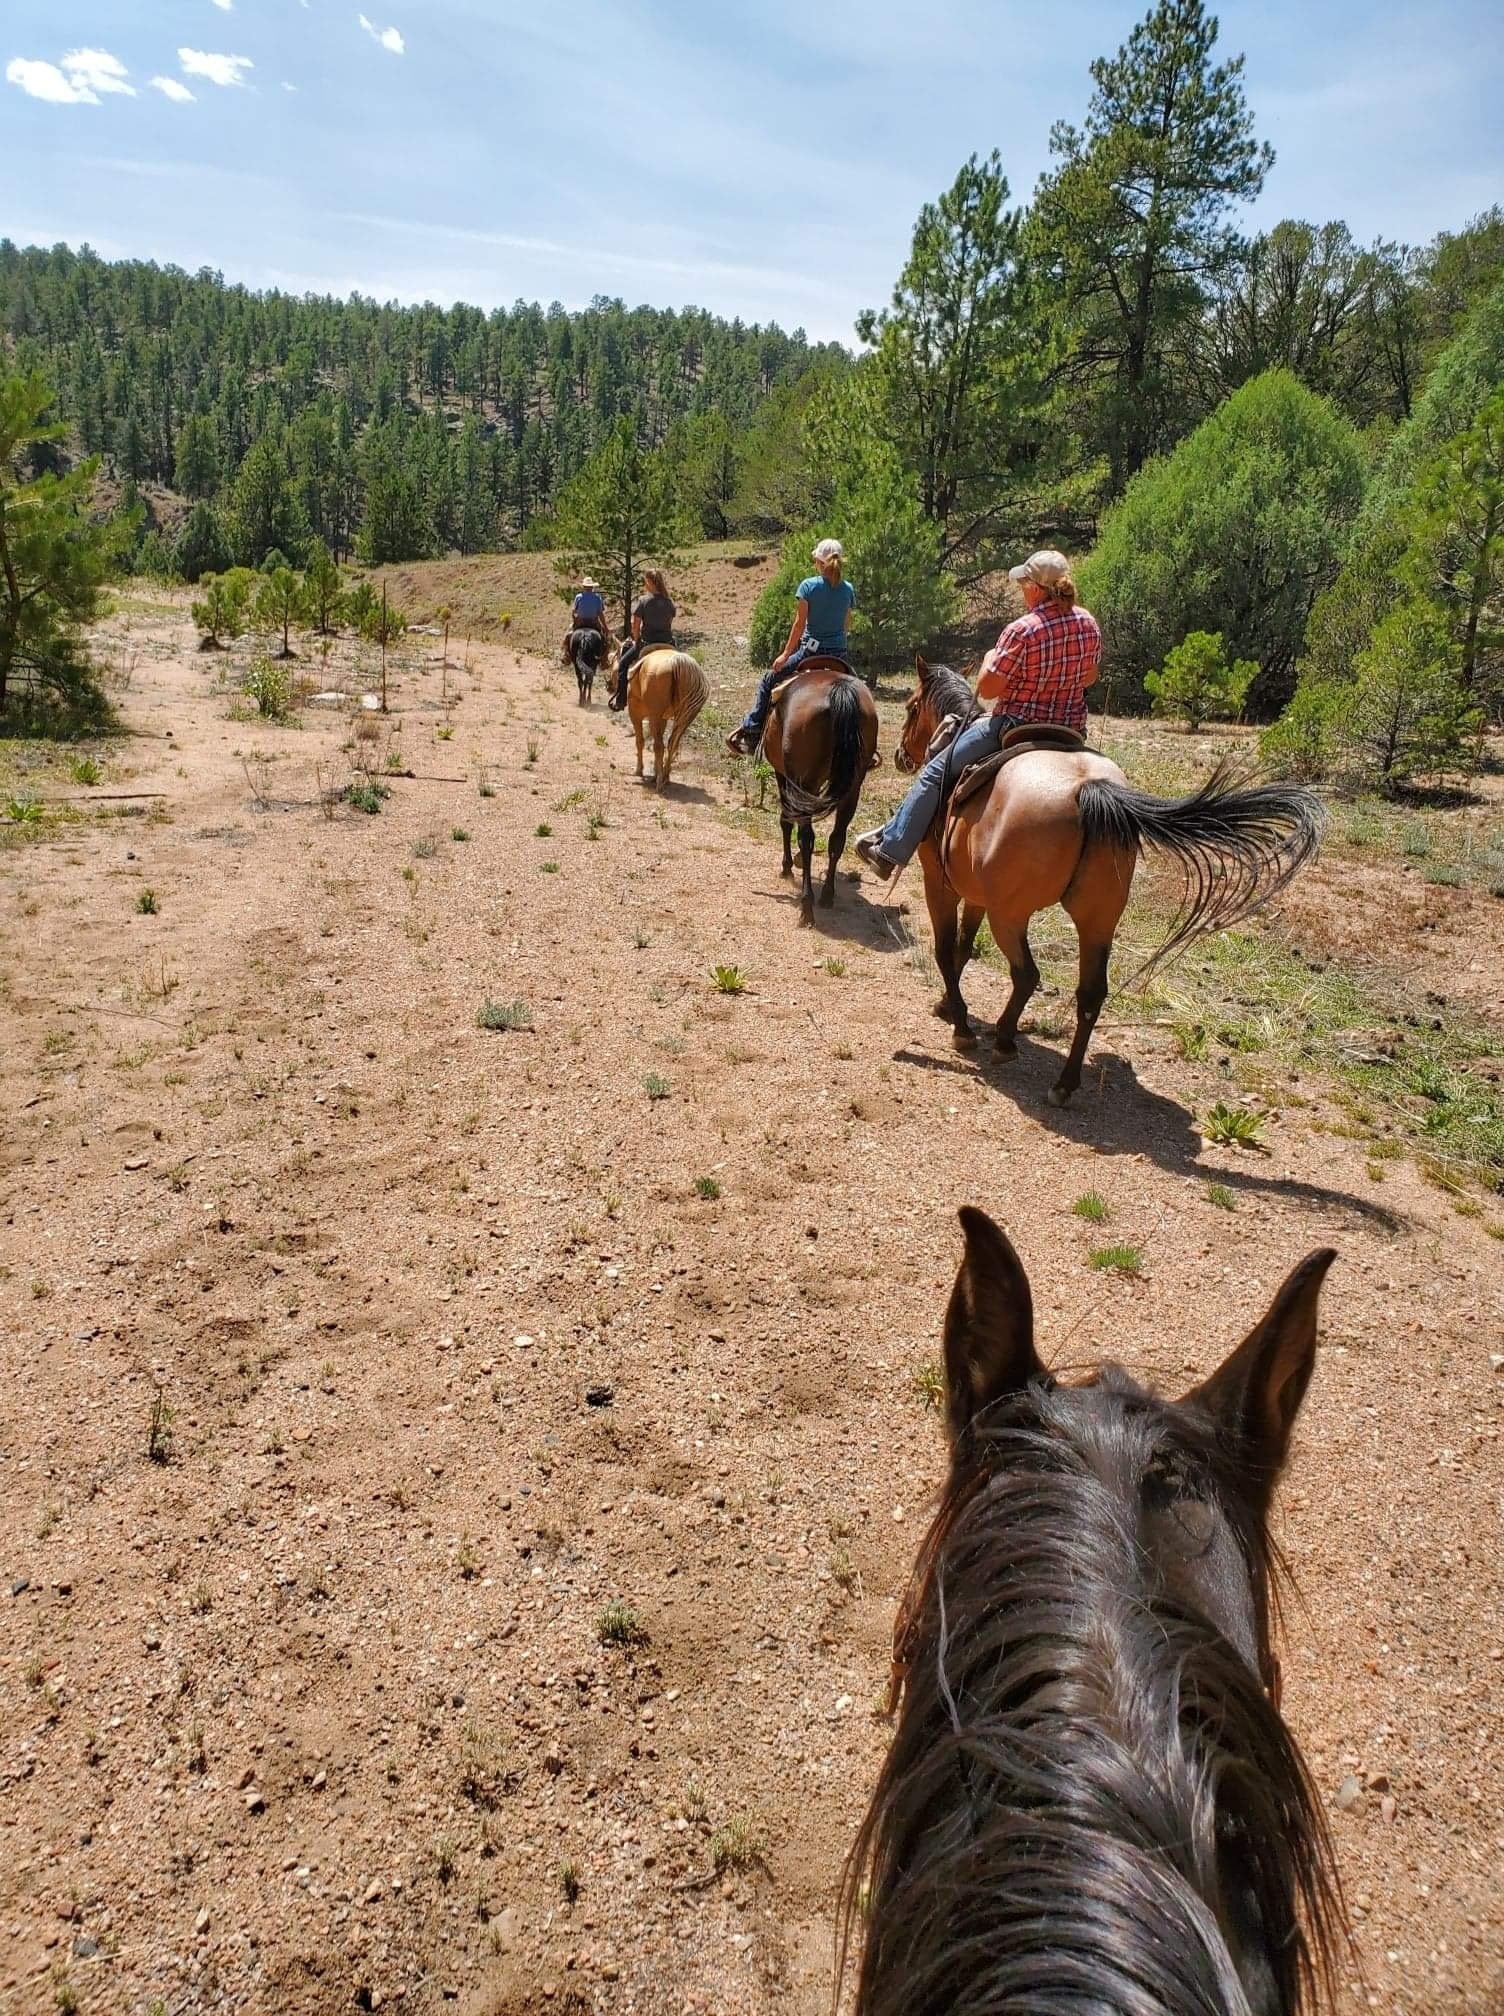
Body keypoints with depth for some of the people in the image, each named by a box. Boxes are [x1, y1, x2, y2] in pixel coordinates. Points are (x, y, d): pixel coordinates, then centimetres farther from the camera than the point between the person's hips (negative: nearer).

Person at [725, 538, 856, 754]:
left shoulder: (808, 586, -7)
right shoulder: (848, 590, 4)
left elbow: (799, 624, -6)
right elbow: (846, 624, 10)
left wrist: (785, 654, 2)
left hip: (811, 651, -3)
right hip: (840, 653, 3)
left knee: (770, 679, 15)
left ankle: (751, 732, 14)